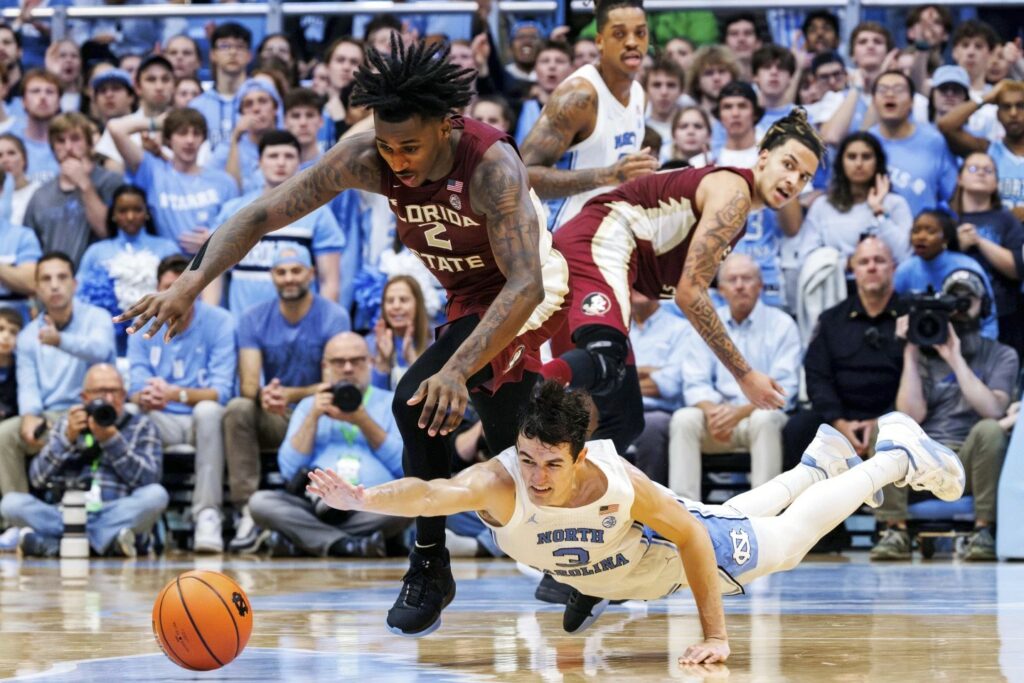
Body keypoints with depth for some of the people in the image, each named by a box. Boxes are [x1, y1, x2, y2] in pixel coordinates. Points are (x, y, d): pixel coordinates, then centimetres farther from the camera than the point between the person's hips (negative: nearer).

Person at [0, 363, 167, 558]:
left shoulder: (141, 426, 13)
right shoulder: (66, 423, 17)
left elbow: (148, 480, -3)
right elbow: (38, 479, 8)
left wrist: (111, 440, -10)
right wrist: (68, 438, -4)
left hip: (120, 516, -1)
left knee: (156, 495, -31)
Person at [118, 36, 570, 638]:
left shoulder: (492, 166, -37)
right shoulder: (367, 159, -23)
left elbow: (525, 285, -44)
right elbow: (264, 213, -21)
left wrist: (457, 369, -57)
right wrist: (193, 282, -36)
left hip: (528, 294, -6)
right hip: (470, 299, 6)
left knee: (420, 401, -21)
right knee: (509, 443, 12)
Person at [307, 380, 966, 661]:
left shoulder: (620, 485, -44)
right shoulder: (500, 482, -44)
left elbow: (693, 536, -29)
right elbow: (430, 494, -63)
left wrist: (715, 635, -28)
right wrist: (360, 497, -82)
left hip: (666, 542, -4)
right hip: (603, 577, 4)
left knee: (791, 538, 19)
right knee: (740, 514, 32)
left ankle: (898, 454, 42)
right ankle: (818, 459, 60)